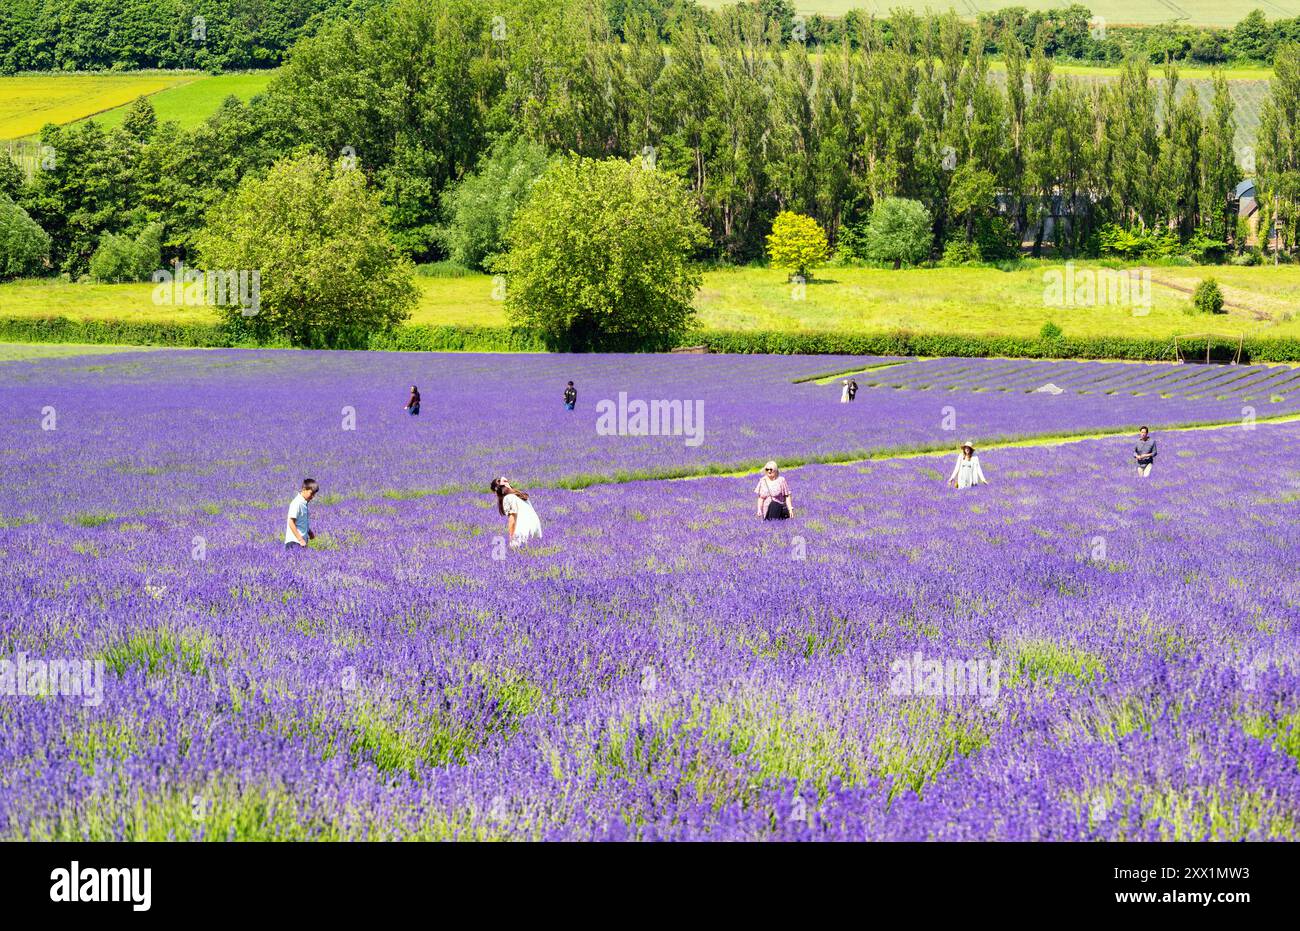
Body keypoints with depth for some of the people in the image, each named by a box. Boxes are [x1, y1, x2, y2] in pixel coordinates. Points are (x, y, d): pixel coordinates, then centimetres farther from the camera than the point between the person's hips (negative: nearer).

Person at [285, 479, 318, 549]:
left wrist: (309, 531, 10)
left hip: (302, 541, 9)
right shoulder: (297, 503, -15)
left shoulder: (304, 503, 12)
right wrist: (300, 539, -20)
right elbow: (291, 523, -18)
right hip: (294, 542, -9)